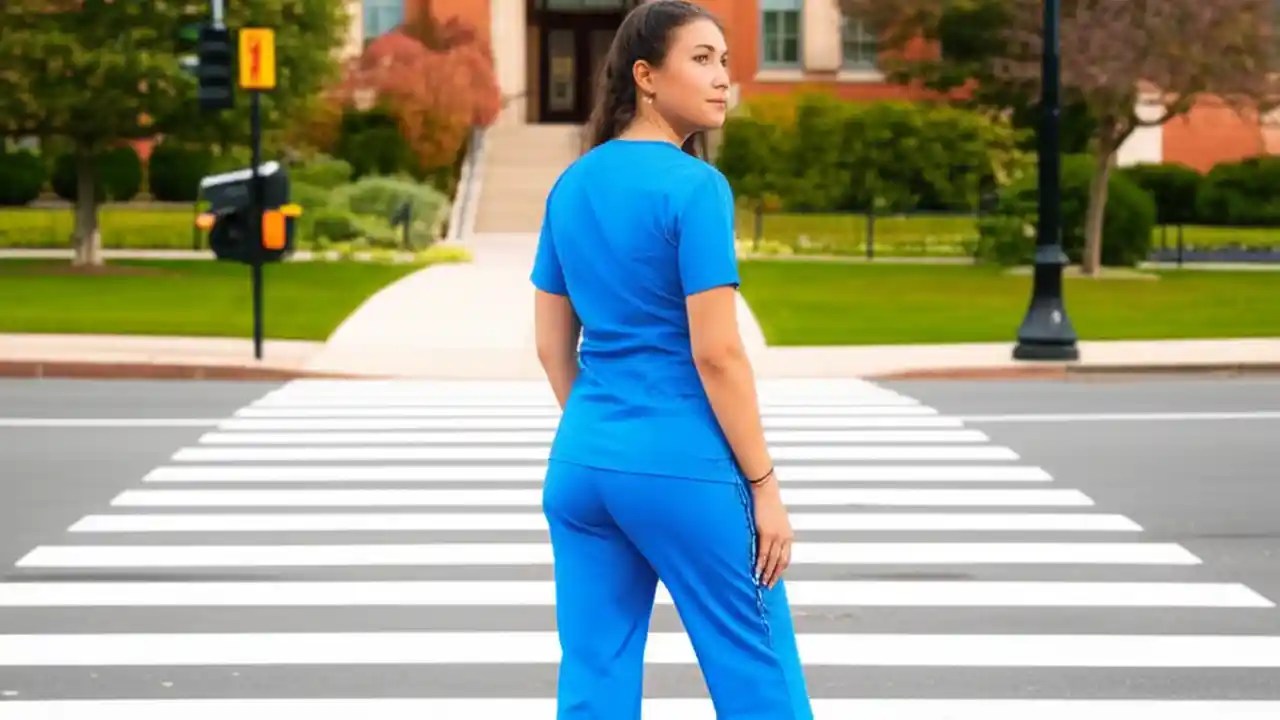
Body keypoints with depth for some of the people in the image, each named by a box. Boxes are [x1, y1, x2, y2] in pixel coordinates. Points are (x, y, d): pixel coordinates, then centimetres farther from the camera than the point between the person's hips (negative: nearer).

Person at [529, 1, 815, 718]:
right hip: (684, 470, -7)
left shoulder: (572, 187, 9)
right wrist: (765, 486, -9)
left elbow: (552, 345, 13)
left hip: (580, 466, 7)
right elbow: (716, 354, -15)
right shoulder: (695, 186, -13)